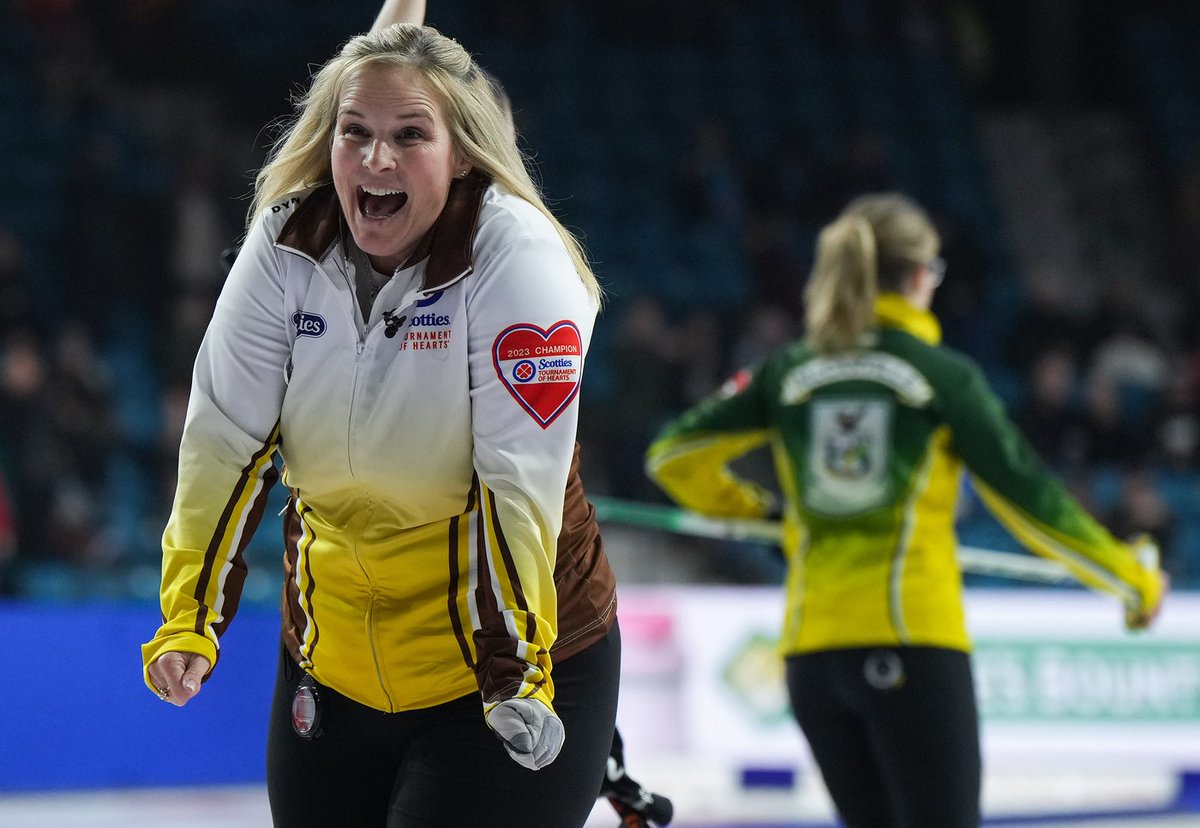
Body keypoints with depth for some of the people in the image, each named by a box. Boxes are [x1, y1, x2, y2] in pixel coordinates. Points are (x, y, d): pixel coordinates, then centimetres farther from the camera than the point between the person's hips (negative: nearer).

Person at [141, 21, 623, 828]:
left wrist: (521, 661, -28)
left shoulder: (516, 255, -18)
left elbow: (519, 480, -23)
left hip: (508, 642, -5)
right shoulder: (287, 242, -6)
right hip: (332, 659, 5)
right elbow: (225, 442, -6)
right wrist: (189, 616, -14)